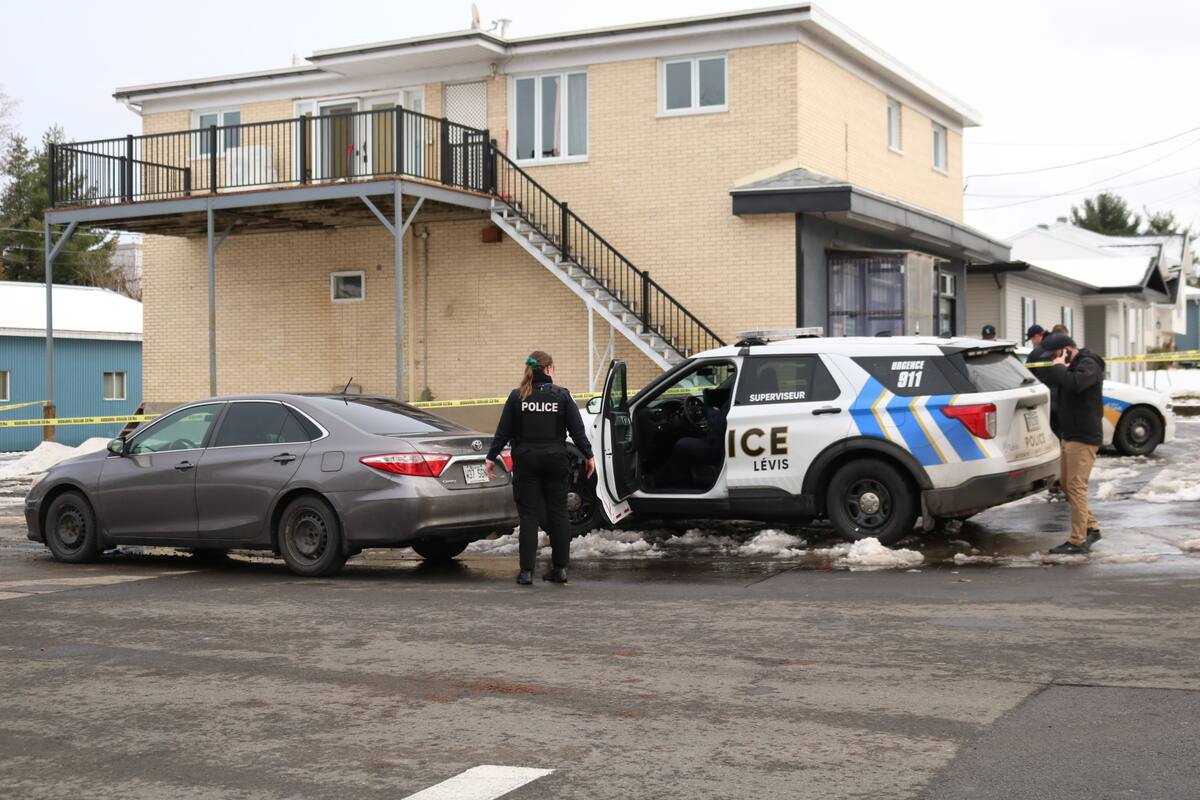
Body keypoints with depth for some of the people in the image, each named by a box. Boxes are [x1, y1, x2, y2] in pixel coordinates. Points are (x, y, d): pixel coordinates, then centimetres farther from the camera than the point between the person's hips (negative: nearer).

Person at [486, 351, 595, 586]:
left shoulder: (516, 397, 0)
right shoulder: (562, 395, 0)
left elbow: (503, 431, -1)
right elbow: (577, 430, 0)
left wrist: (491, 457, 6)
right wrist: (589, 456, 8)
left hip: (526, 461, 0)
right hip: (555, 460, 0)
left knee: (528, 515, 1)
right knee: (558, 513, 10)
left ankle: (526, 571, -3)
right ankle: (560, 568, 11)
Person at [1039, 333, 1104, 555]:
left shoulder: (1089, 364, -14)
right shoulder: (1071, 366, 16)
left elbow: (1074, 383, -33)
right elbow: (1050, 380, 14)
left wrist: (1059, 367, -18)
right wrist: (1057, 368, -2)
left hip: (1083, 437, -10)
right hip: (1070, 435, 10)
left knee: (1076, 486, -9)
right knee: (1066, 483, 15)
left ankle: (1078, 542, -7)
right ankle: (1091, 528, 25)